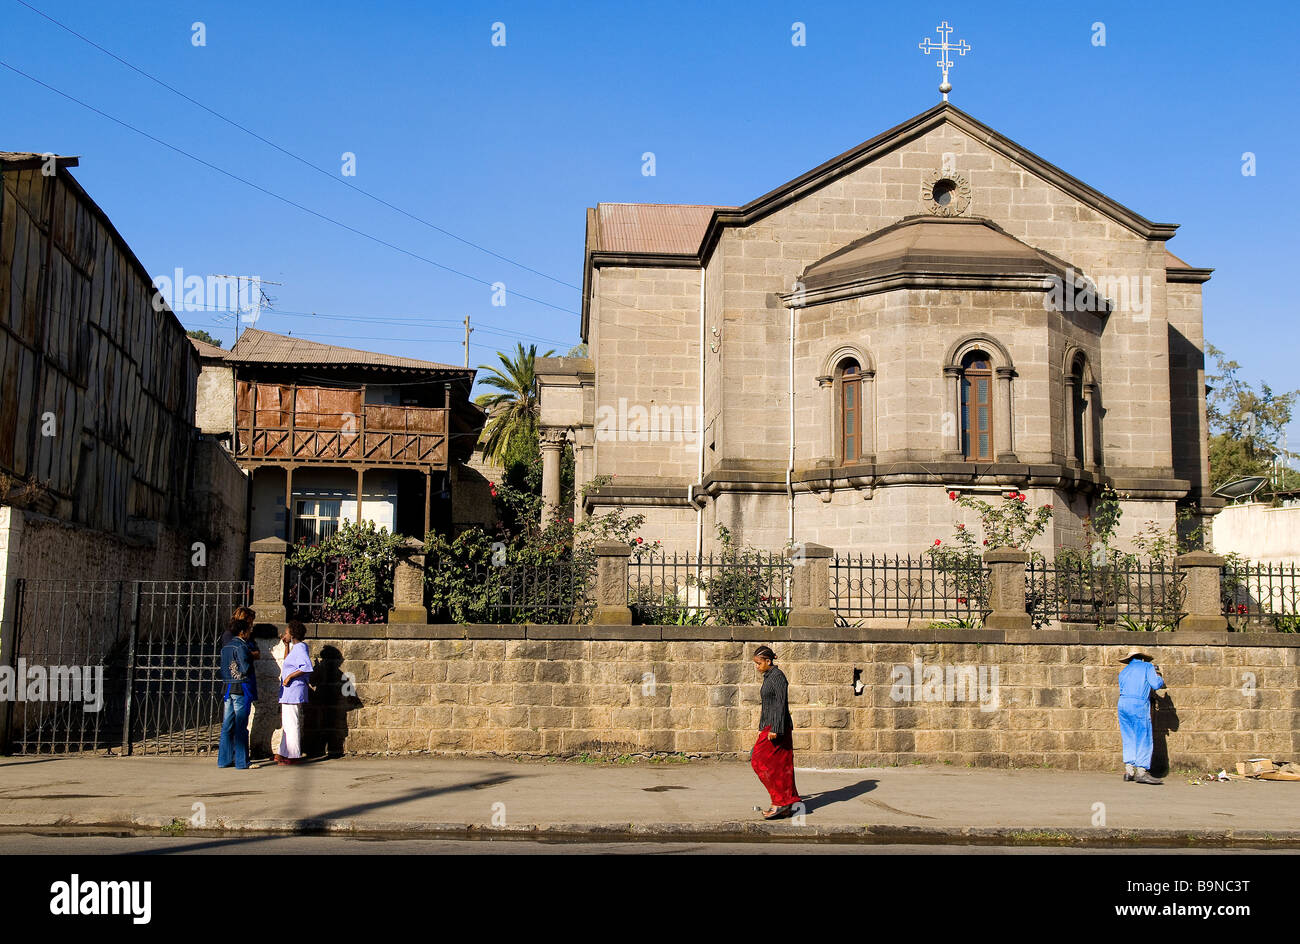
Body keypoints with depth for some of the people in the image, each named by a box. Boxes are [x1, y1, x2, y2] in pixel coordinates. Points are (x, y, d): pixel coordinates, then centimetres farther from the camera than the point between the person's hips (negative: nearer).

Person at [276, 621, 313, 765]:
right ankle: (285, 753, 23)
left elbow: (306, 667, -27)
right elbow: (287, 661, 35)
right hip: (288, 691, 11)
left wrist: (289, 677, -22)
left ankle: (294, 756, -5)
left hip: (293, 692, -11)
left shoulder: (300, 647, -14)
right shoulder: (295, 647, 17)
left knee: (291, 723, -8)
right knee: (286, 723, 16)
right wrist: (286, 645, 25)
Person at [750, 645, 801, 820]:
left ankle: (781, 801, -7)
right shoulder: (768, 677, 16)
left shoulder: (777, 676, -13)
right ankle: (785, 807, 10)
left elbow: (781, 704, -19)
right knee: (779, 766, 8)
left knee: (760, 761, -11)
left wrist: (775, 729, -24)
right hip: (770, 727, 10)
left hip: (777, 727, -10)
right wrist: (763, 728, 24)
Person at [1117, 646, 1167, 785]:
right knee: (1144, 739, -3)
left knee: (1129, 738, 10)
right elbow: (1156, 685, -3)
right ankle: (1141, 772, -9)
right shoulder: (1147, 666, 7)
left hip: (1123, 703, 6)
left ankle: (1129, 770, 5)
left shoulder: (1123, 671, 23)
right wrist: (1161, 680, 20)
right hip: (1139, 705, -6)